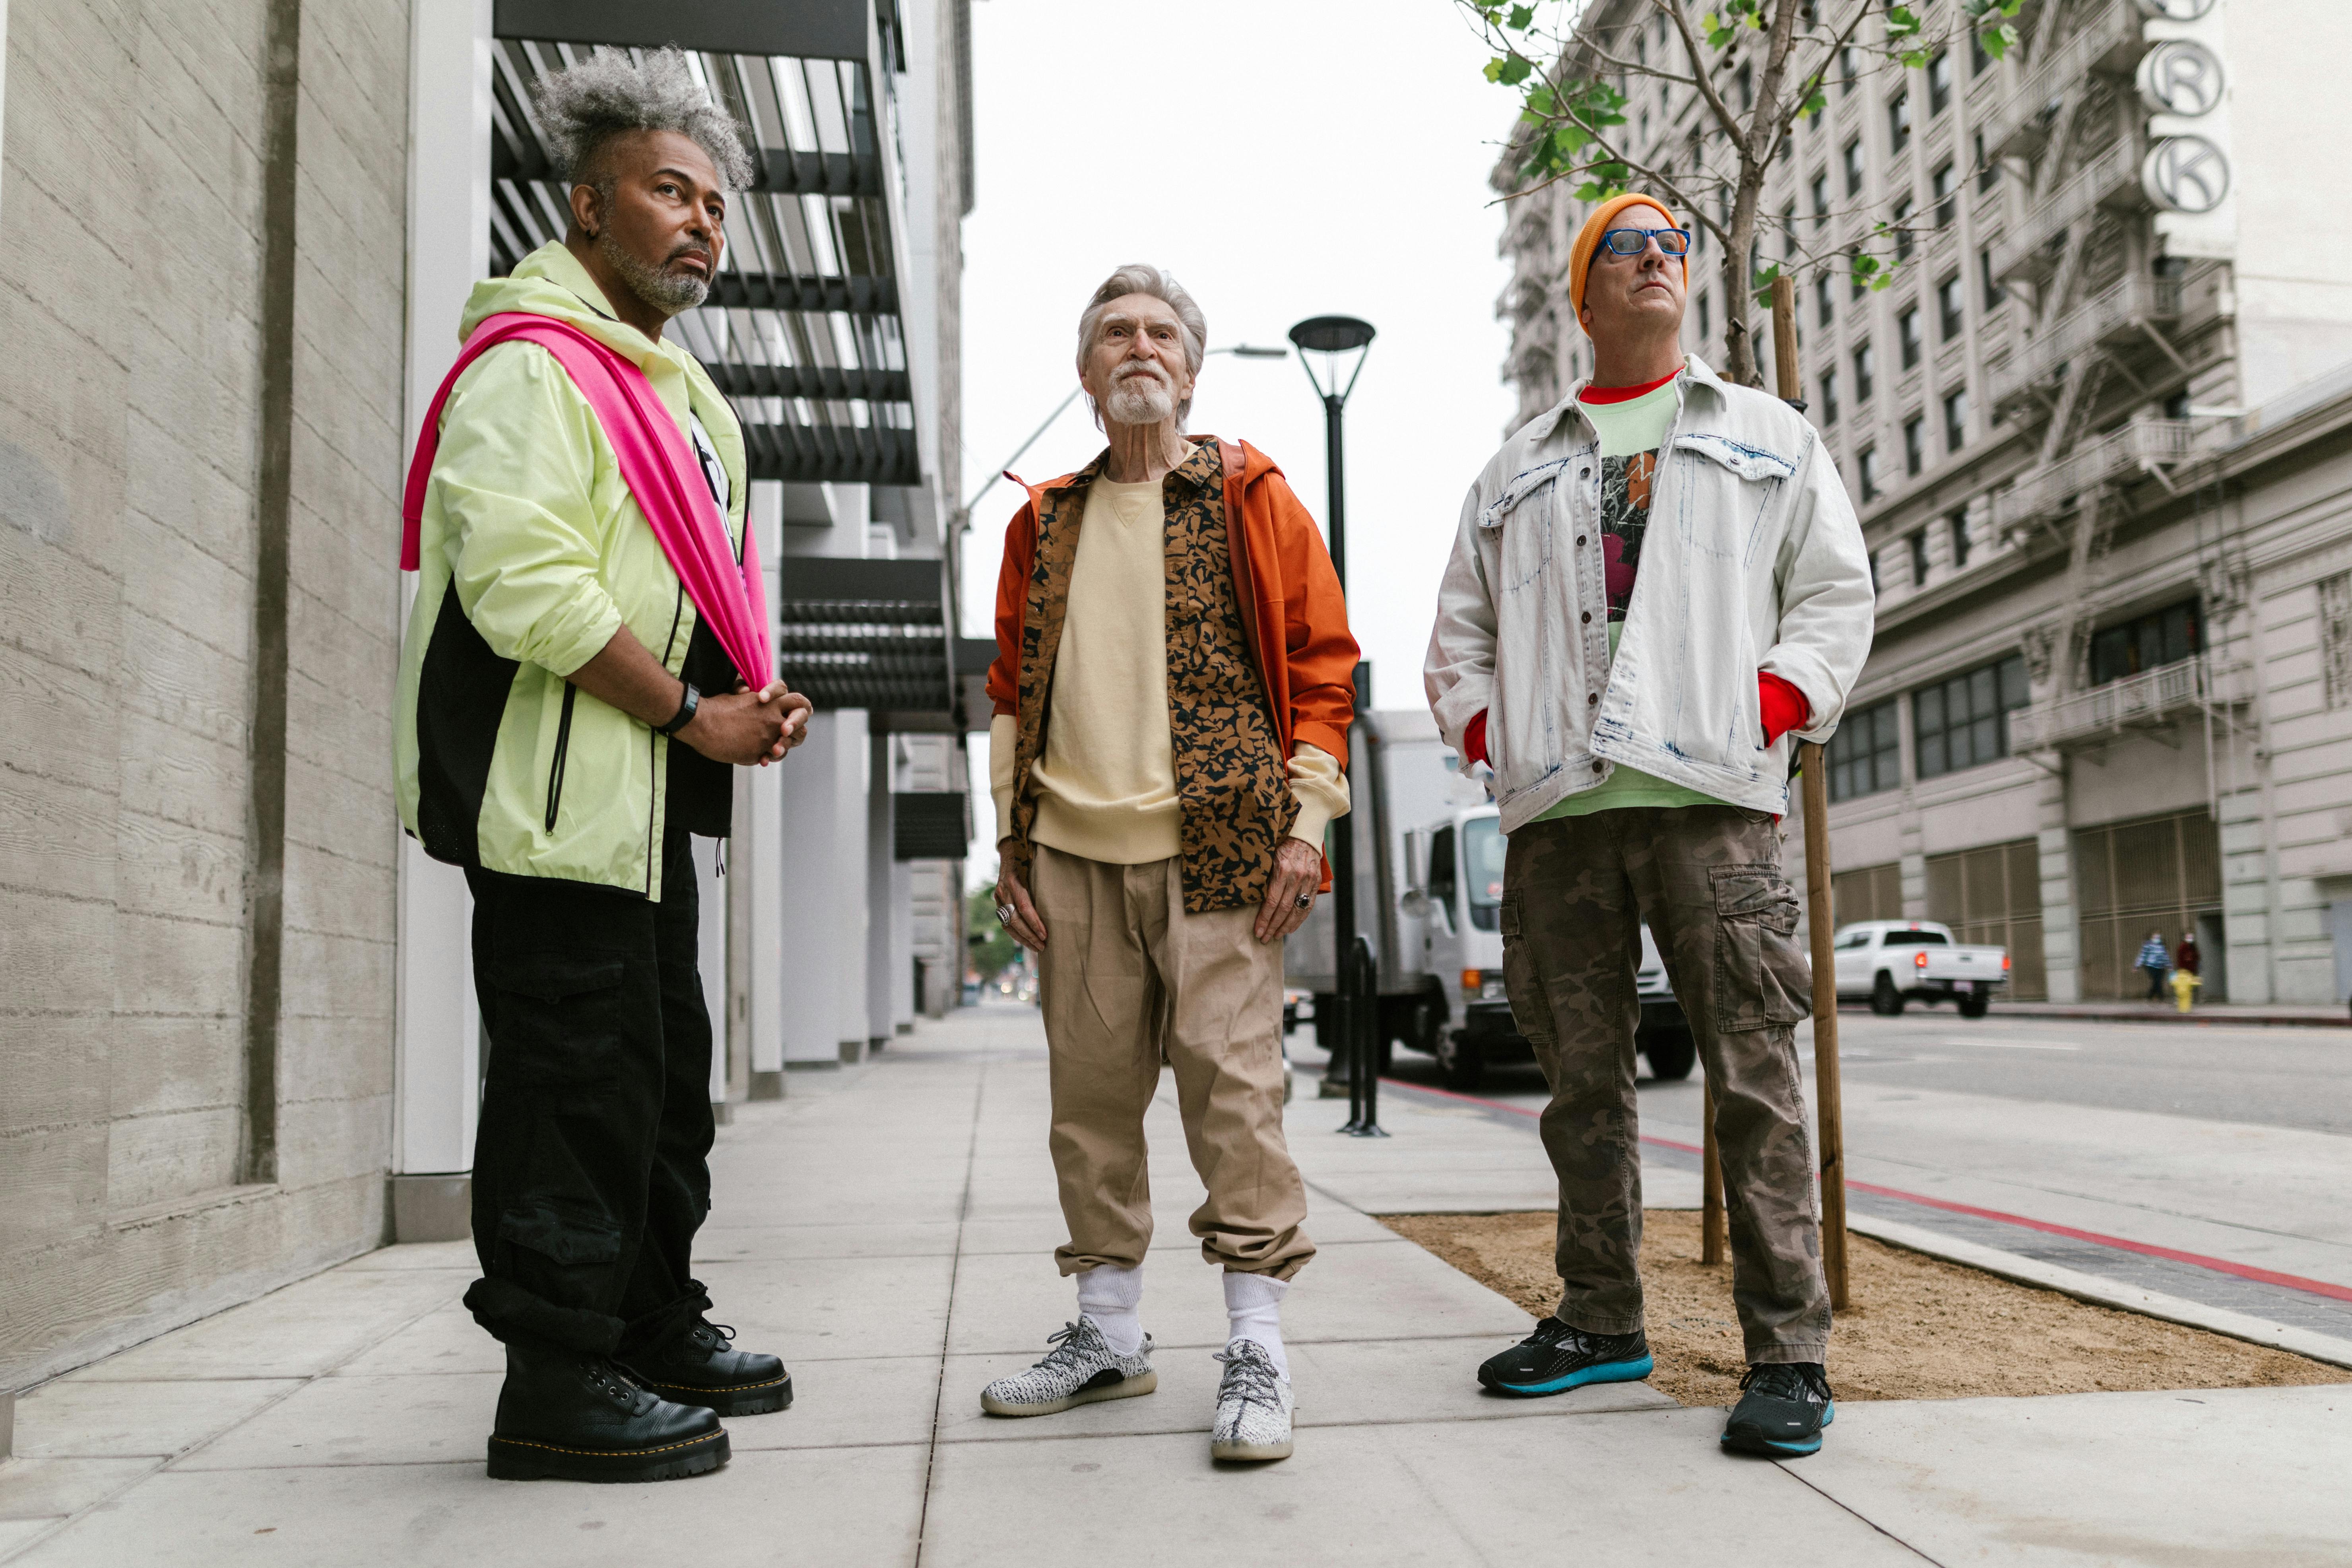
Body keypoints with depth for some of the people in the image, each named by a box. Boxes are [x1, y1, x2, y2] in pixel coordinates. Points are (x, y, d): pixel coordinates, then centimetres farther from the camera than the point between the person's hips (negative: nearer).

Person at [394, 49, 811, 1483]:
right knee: (578, 1074, -6)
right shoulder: (530, 365, -10)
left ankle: (656, 1326, 28)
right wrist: (694, 714, -16)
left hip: (648, 791, 10)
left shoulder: (676, 386, 22)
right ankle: (558, 1377, 5)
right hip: (557, 786, -10)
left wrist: (753, 696, 7)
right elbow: (527, 587, -22)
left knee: (664, 1068, 15)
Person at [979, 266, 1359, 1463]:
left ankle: (1256, 1345, 2)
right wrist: (1010, 843, 11)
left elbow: (1321, 661, 4)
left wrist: (1306, 821, -6)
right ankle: (1107, 1331, 21)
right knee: (1090, 1090, 8)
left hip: (1214, 846, -4)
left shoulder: (1252, 497, 7)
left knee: (1229, 1079, -7)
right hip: (1072, 849, 4)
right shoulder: (1046, 522, 17)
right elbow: (1013, 685, 19)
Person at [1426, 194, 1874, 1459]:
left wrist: (1765, 719, -5)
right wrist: (1489, 737, 4)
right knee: (1582, 1075, 7)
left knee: (1752, 1072, -7)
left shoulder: (1771, 437, 18)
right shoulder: (1516, 471, 22)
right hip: (1555, 812, 3)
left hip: (1709, 798, -2)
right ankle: (1599, 1319, 19)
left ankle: (1787, 1352, 0)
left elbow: (1835, 593, 10)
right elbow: (1459, 632, 22)